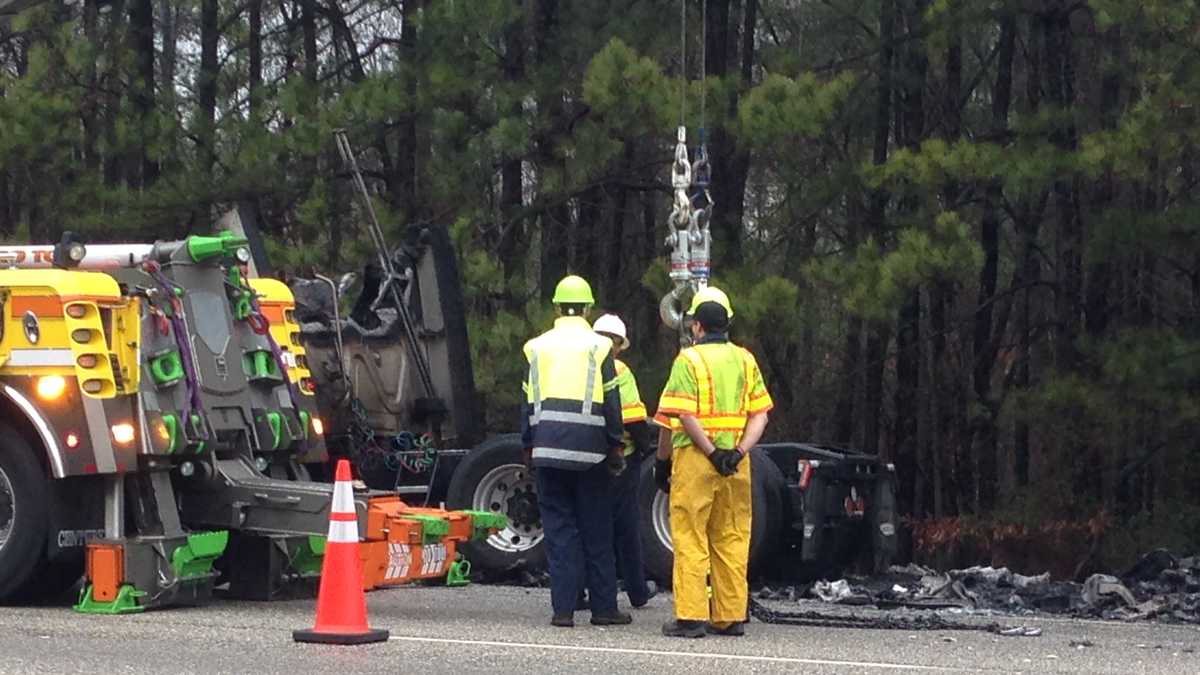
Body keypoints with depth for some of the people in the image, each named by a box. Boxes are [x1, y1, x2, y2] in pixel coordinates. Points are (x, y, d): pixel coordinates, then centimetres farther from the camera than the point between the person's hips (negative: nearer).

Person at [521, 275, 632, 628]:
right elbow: (610, 400, -1)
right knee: (596, 529, 6)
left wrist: (528, 446, 14)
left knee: (558, 527, 3)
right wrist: (615, 445, 5)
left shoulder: (537, 347, 8)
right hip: (589, 447, -2)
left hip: (548, 446, 2)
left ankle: (563, 608, -1)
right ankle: (604, 607, 9)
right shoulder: (598, 346, 0)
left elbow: (529, 401, 9)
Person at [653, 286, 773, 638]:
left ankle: (691, 617, -3)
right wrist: (739, 451, -4)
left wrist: (662, 460, -11)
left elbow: (683, 416, -14)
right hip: (736, 463, 5)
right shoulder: (745, 360, 11)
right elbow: (760, 415, 4)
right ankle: (731, 616, 12)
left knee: (690, 540, -1)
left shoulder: (689, 360, -5)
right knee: (732, 540, 10)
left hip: (696, 457, -5)